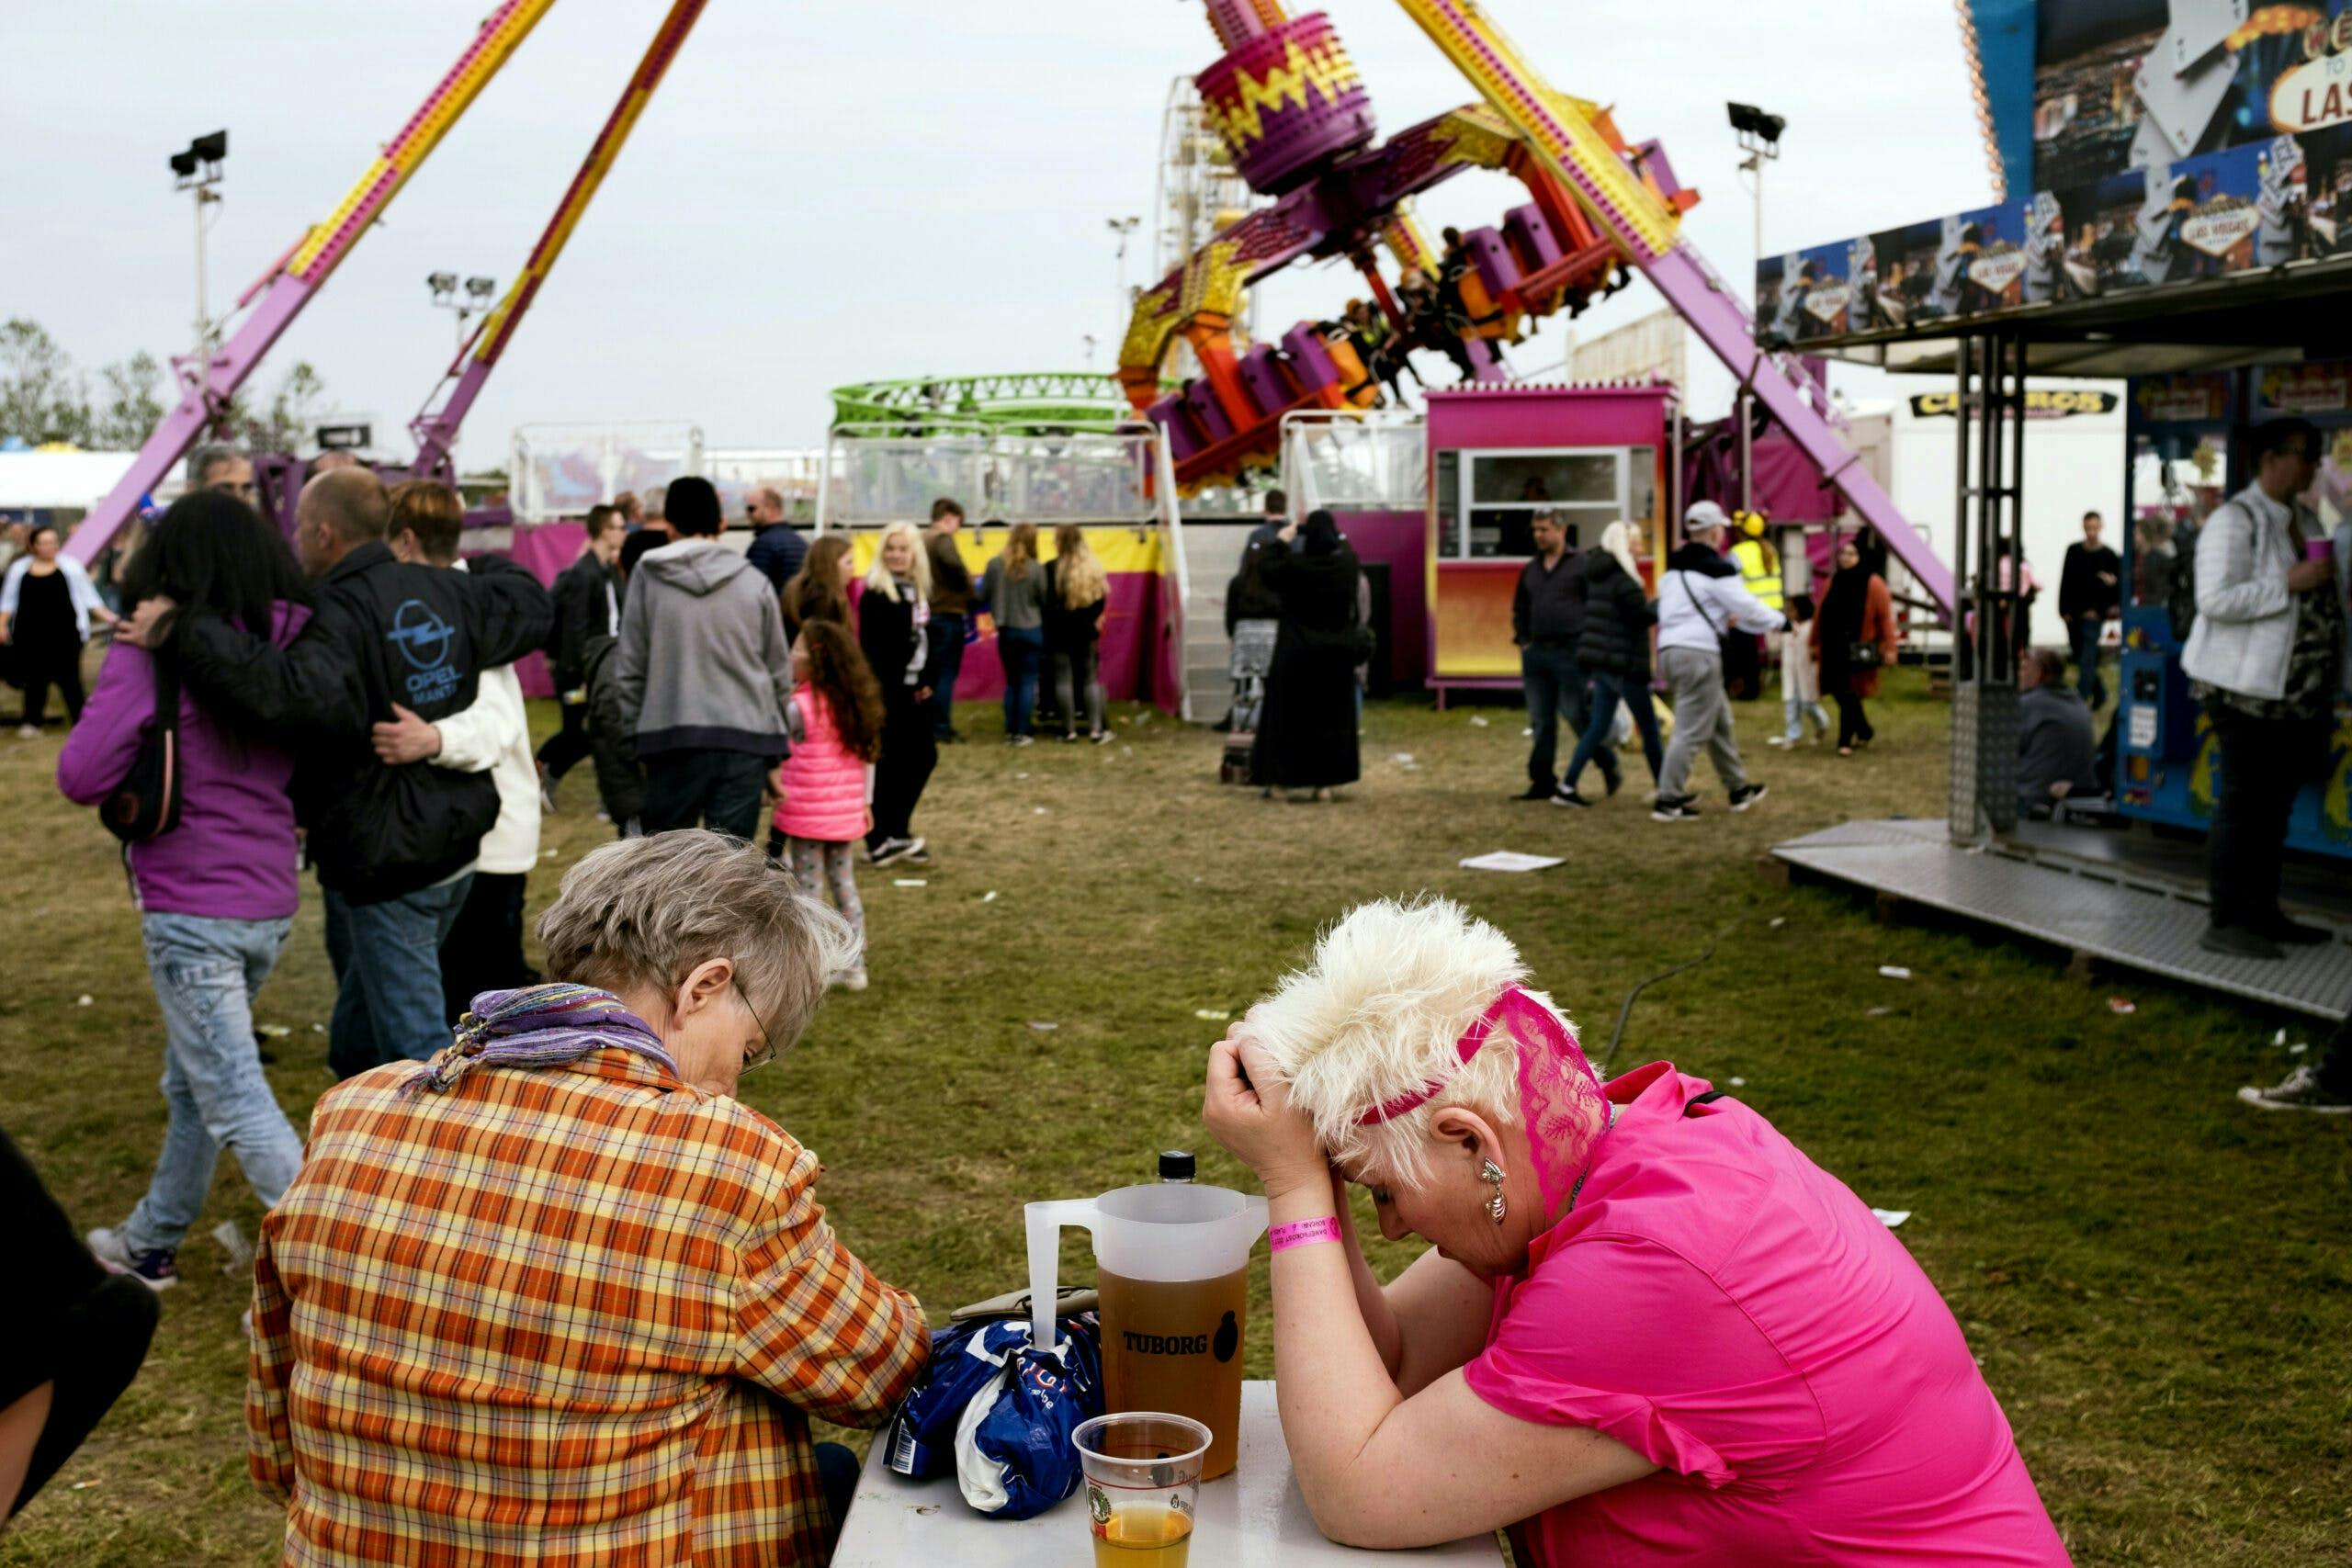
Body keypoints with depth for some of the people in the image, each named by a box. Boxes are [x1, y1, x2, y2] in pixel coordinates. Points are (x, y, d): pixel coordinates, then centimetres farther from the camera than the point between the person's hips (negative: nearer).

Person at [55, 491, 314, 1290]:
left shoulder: (156, 647, -13)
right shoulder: (296, 639, 1)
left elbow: (81, 775, -14)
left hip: (190, 907, -6)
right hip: (271, 900, 7)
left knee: (236, 1103, -3)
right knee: (192, 1081, 22)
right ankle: (151, 1244, 38)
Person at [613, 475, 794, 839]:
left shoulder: (649, 578, 1)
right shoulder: (754, 582, 5)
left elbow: (630, 668, 1)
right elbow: (780, 671, 9)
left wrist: (633, 732, 11)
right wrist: (776, 743, 18)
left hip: (673, 737, -1)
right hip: (746, 738, 1)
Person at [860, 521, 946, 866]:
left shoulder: (920, 591, 12)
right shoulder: (875, 593, -10)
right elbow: (869, 649, -14)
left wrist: (929, 680, 4)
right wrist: (875, 694, -19)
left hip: (914, 690, 8)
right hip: (887, 691, -8)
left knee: (924, 756, 9)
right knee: (886, 764, -2)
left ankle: (895, 832, 20)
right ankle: (880, 840, 7)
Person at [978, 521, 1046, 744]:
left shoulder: (995, 565, -7)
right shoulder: (1035, 569, -12)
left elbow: (982, 596, -2)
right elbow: (1045, 600, -3)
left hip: (1006, 631, 2)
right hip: (1031, 630, -2)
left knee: (1011, 681, 15)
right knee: (1028, 682, 5)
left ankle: (1010, 731, 12)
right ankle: (1021, 733, 4)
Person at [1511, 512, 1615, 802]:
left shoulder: (1583, 564, -2)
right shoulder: (1529, 570, 16)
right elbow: (1519, 610, 24)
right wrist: (1523, 642, 12)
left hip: (1571, 651, -6)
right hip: (1536, 653, 6)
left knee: (1576, 713, -5)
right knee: (1541, 720, 6)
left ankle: (1609, 767, 15)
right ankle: (1542, 782, 10)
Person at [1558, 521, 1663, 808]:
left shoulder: (1597, 575, 12)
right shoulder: (1622, 578, -16)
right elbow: (1642, 615, -18)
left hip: (1601, 663, 9)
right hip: (1624, 665, -9)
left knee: (1598, 727, 11)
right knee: (1649, 728, 3)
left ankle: (1568, 786, 4)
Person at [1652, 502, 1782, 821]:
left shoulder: (1674, 567, 15)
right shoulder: (1716, 568, -11)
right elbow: (1748, 609, -9)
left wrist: (1723, 618, 29)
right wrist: (1781, 620, 8)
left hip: (1669, 650, 9)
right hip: (1698, 653, -9)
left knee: (1720, 721, 21)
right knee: (1692, 732, -5)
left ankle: (1739, 789, 31)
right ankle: (1667, 801, -7)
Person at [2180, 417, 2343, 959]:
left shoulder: (2304, 519, 16)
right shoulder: (2234, 520, -12)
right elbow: (2214, 599, -23)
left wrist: (2327, 685, 22)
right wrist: (2289, 583, -22)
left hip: (2296, 690, 9)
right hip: (2249, 690, -9)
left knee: (2275, 803, 13)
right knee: (2242, 803, -7)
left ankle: (2263, 913, 21)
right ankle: (2225, 923, -3)